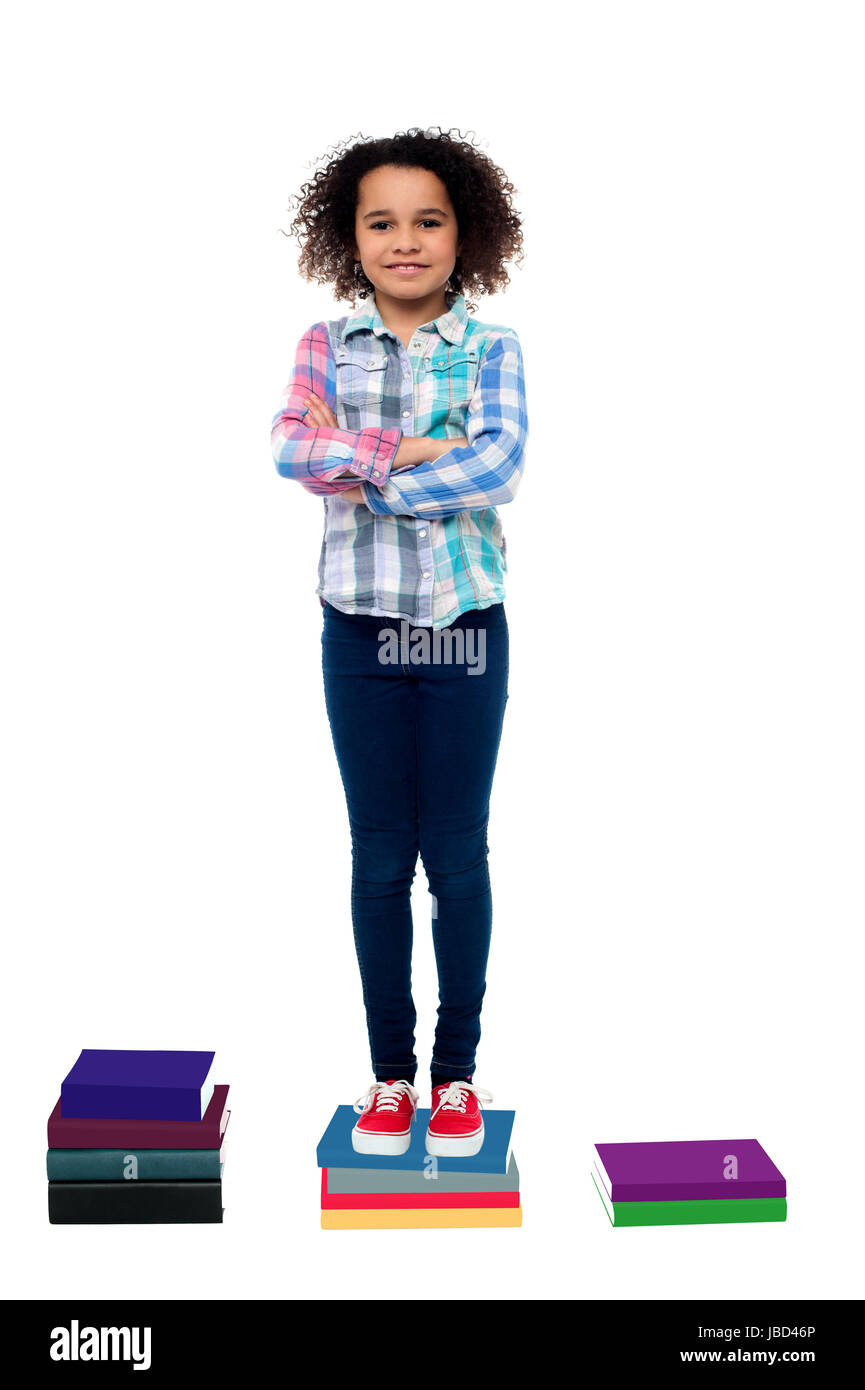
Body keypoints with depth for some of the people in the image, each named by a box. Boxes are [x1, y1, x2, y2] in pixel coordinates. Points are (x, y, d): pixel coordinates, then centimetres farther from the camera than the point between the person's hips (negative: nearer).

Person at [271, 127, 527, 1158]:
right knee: (379, 856, 8)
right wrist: (415, 453, -19)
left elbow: (502, 464, -15)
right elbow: (289, 449, -13)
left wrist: (360, 476, -15)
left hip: (467, 626, -1)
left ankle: (457, 1069, 21)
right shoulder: (325, 346, 5)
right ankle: (390, 1071, 21)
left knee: (457, 853, 6)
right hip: (361, 629, 1)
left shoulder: (492, 350, 2)